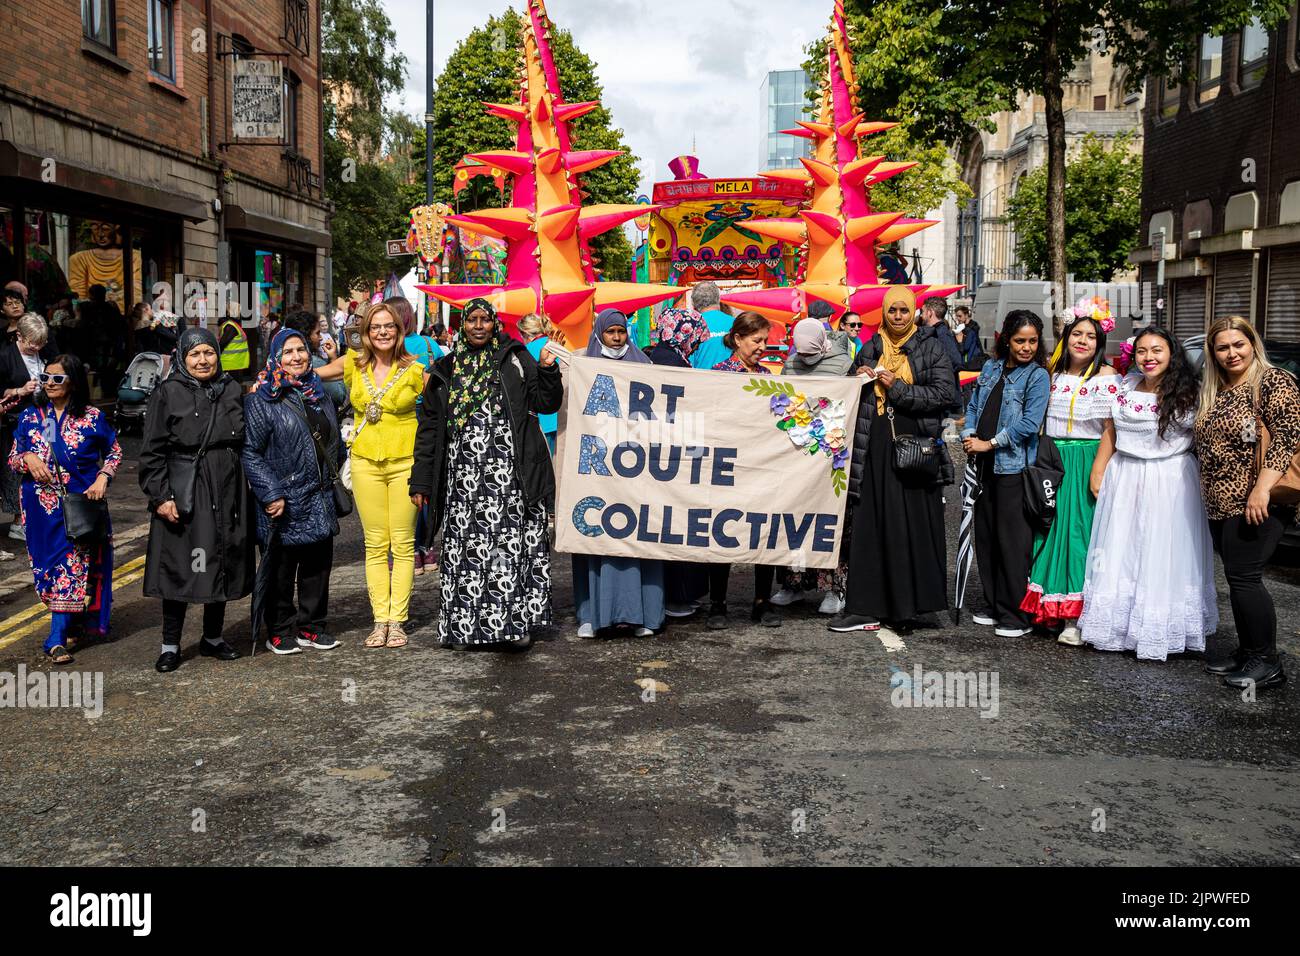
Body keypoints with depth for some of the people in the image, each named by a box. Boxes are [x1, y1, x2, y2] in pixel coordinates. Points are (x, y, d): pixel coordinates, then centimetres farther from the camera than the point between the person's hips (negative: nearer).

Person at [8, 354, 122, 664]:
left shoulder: (92, 418, -3)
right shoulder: (30, 416, 4)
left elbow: (114, 452, 9)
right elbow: (12, 458, 10)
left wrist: (102, 478, -7)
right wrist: (27, 458, -13)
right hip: (42, 507, 3)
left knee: (72, 568, -5)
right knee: (49, 565, 9)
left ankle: (58, 639, -2)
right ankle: (71, 625, 26)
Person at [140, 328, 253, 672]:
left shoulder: (232, 390, 9)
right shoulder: (168, 393, -2)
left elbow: (244, 443, 15)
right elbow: (152, 452, -5)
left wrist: (246, 490, 10)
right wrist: (160, 496, -13)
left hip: (228, 491, 4)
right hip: (184, 492, -4)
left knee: (224, 562, 10)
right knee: (180, 566, -2)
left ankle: (213, 637, 24)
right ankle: (170, 645, 10)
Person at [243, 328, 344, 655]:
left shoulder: (319, 390, 12)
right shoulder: (262, 398, -9)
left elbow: (334, 438, 24)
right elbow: (250, 451, -12)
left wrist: (336, 474, 18)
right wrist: (271, 495, -16)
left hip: (320, 499, 6)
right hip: (283, 501, -6)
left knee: (318, 564, 11)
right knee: (281, 568, 3)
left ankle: (311, 626, 24)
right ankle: (280, 631, 15)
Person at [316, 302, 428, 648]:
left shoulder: (414, 370, -3)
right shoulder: (353, 364, 5)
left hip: (404, 460, -2)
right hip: (365, 461, 3)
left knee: (403, 544, 2)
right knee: (375, 545, 5)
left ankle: (397, 620, 7)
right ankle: (380, 620, 11)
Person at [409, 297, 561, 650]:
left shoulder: (515, 358, 10)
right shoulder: (445, 370, 14)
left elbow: (546, 403, 8)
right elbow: (429, 428, 13)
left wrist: (548, 370, -10)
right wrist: (421, 482, 10)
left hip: (510, 472, -2)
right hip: (463, 474, 2)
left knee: (513, 543, -5)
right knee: (465, 547, 1)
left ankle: (518, 622, 2)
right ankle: (465, 625, 9)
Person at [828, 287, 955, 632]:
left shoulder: (931, 347, 4)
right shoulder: (871, 348, 13)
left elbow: (945, 393, -7)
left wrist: (896, 388, -10)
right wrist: (859, 380, 1)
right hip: (875, 449, 3)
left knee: (913, 527, -2)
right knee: (870, 528, 1)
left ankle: (908, 602, 8)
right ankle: (865, 608, 3)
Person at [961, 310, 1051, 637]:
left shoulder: (1037, 376, -5)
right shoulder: (991, 368, 13)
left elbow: (1030, 423, -13)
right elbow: (973, 405, 16)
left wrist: (989, 443, -11)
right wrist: (969, 436, -2)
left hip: (1014, 467, -6)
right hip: (985, 466, 6)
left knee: (1012, 542, -4)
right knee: (985, 538, 11)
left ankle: (1016, 615, 5)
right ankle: (994, 606, 24)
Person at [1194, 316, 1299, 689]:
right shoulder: (1214, 390, 15)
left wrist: (1262, 489, -26)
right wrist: (1208, 492, 17)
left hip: (1257, 503, -8)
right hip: (1221, 503, 8)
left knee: (1243, 576, -9)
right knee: (1238, 577, 11)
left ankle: (1267, 662, 1)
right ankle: (1247, 652, 21)